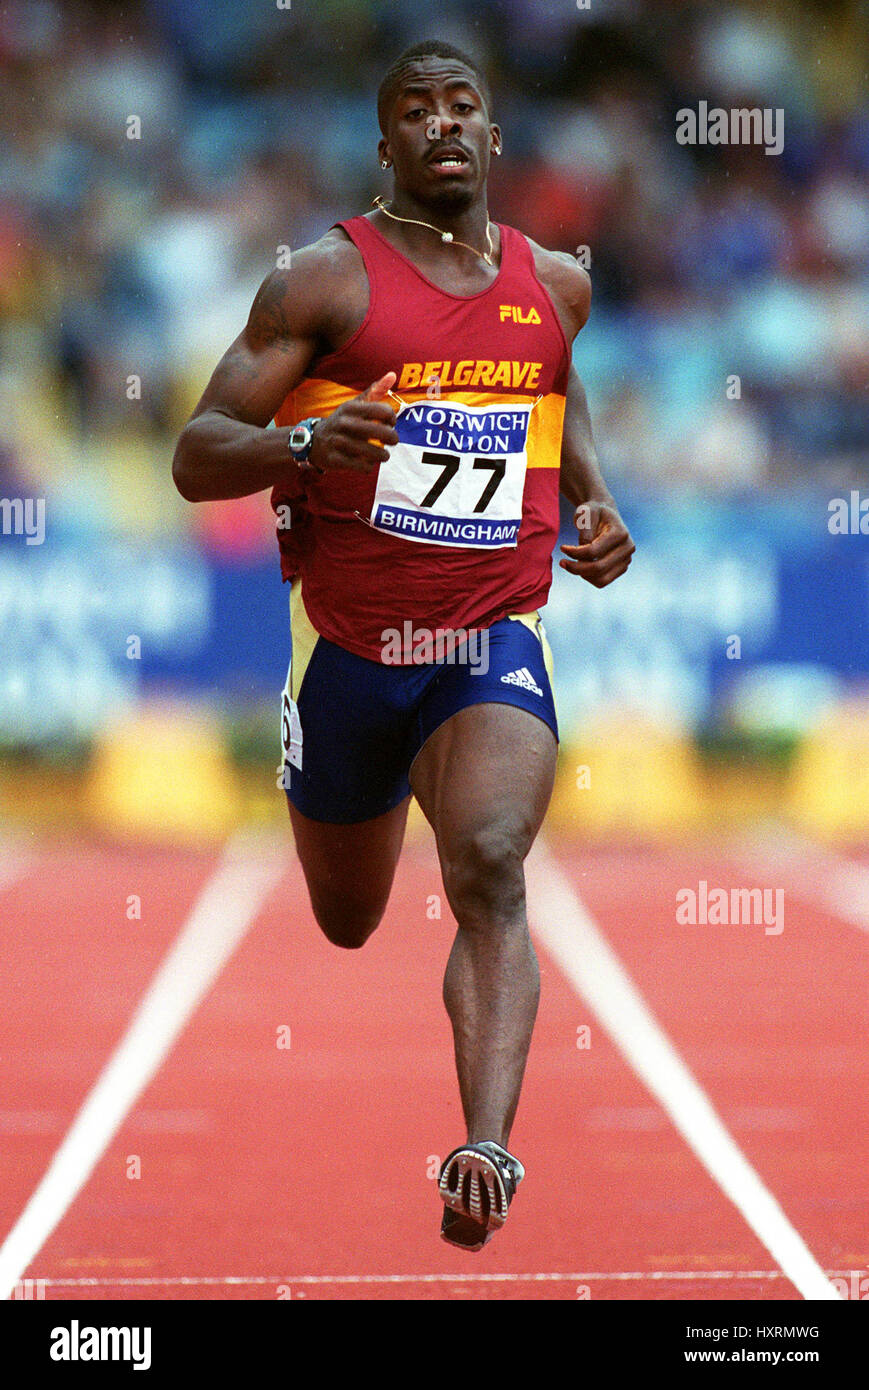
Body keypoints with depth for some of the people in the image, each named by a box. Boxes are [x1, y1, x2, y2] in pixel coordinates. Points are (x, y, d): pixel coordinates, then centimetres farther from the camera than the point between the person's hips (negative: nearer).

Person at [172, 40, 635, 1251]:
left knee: (491, 870, -26)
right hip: (348, 644, 0)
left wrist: (597, 504, 11)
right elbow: (195, 458, -10)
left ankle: (488, 1151, -37)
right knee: (347, 923, 17)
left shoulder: (556, 284, 6)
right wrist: (304, 442, -31)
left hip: (492, 646, 0)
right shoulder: (329, 278, -7)